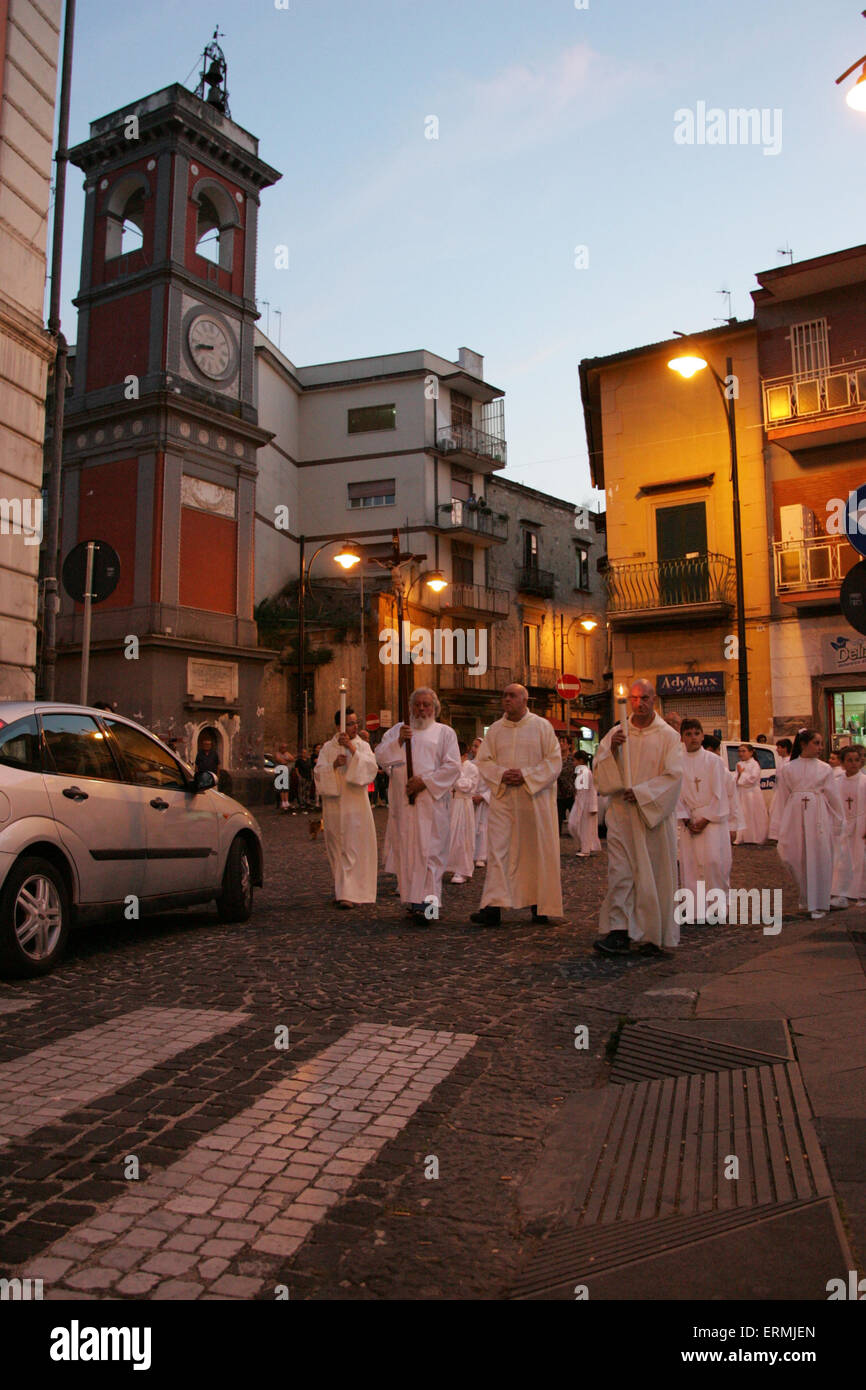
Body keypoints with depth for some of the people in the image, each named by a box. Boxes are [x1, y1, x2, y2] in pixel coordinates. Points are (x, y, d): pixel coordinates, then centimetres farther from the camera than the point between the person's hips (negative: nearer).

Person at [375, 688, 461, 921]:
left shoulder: (445, 733, 9)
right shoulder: (397, 730, 17)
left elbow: (452, 766, -2)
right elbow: (381, 758, 4)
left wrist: (425, 781, -12)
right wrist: (399, 741, -12)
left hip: (432, 800, -3)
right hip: (402, 802, 3)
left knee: (430, 849, -9)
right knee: (405, 849, 3)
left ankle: (427, 901, -11)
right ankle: (411, 900, 10)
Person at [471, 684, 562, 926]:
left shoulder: (542, 726, 2)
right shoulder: (495, 729, 10)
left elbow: (554, 761, -3)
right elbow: (483, 761, 9)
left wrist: (526, 775, -15)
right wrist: (501, 774, -10)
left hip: (534, 798, -2)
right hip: (502, 797, 2)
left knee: (538, 851, 3)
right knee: (498, 850, -6)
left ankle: (540, 906, 16)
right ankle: (493, 908, -9)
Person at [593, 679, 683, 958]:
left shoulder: (668, 736, -1)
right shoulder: (616, 733, 7)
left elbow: (673, 776, -8)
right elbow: (600, 771, 4)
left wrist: (641, 792, -17)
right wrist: (611, 750, -14)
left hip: (655, 815, -2)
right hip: (621, 814, 2)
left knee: (655, 876, 3)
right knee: (619, 872, -5)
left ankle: (655, 937, 13)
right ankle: (618, 933, -5)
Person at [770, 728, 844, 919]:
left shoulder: (824, 769, 5)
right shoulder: (787, 769, 4)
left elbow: (833, 797, 9)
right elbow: (781, 799, 5)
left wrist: (837, 823, 8)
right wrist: (778, 828, 4)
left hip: (819, 819, 0)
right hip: (795, 818, 0)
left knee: (818, 860, -1)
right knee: (797, 860, 5)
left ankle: (818, 904, 10)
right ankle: (806, 898, 27)